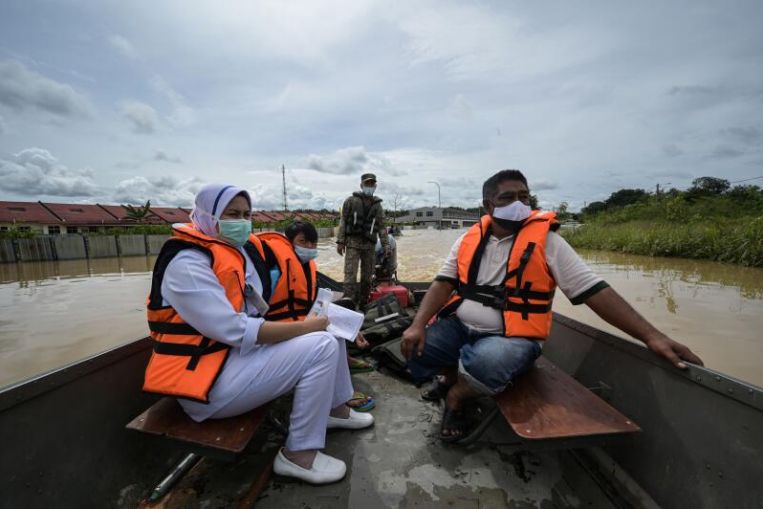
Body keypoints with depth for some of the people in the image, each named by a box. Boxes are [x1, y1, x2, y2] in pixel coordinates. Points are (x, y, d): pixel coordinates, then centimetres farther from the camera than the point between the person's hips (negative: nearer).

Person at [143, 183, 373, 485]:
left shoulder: (242, 250, 7)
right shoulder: (188, 263, -19)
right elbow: (237, 332, -26)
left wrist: (303, 324, -5)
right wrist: (305, 327, -20)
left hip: (241, 351, 9)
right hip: (211, 380, -8)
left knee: (328, 327, 6)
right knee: (321, 347, -21)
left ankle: (336, 408, 22)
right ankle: (299, 455, -5)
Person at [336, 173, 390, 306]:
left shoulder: (378, 205, 13)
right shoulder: (351, 200, 5)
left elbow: (381, 226, 10)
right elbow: (343, 221, 2)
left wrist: (386, 245, 0)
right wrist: (340, 241, -6)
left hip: (369, 245, 3)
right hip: (353, 242, -3)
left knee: (367, 277, 6)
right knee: (350, 275, -11)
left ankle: (363, 304, 18)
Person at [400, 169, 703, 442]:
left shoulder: (545, 240, -6)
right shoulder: (468, 240, 3)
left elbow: (594, 290, -7)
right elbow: (443, 285, -2)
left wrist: (651, 335, -14)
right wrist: (418, 324, -16)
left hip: (512, 338, -3)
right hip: (459, 327, 4)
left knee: (487, 361, -36)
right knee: (415, 351, -16)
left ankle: (456, 397, -1)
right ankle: (453, 375, 17)